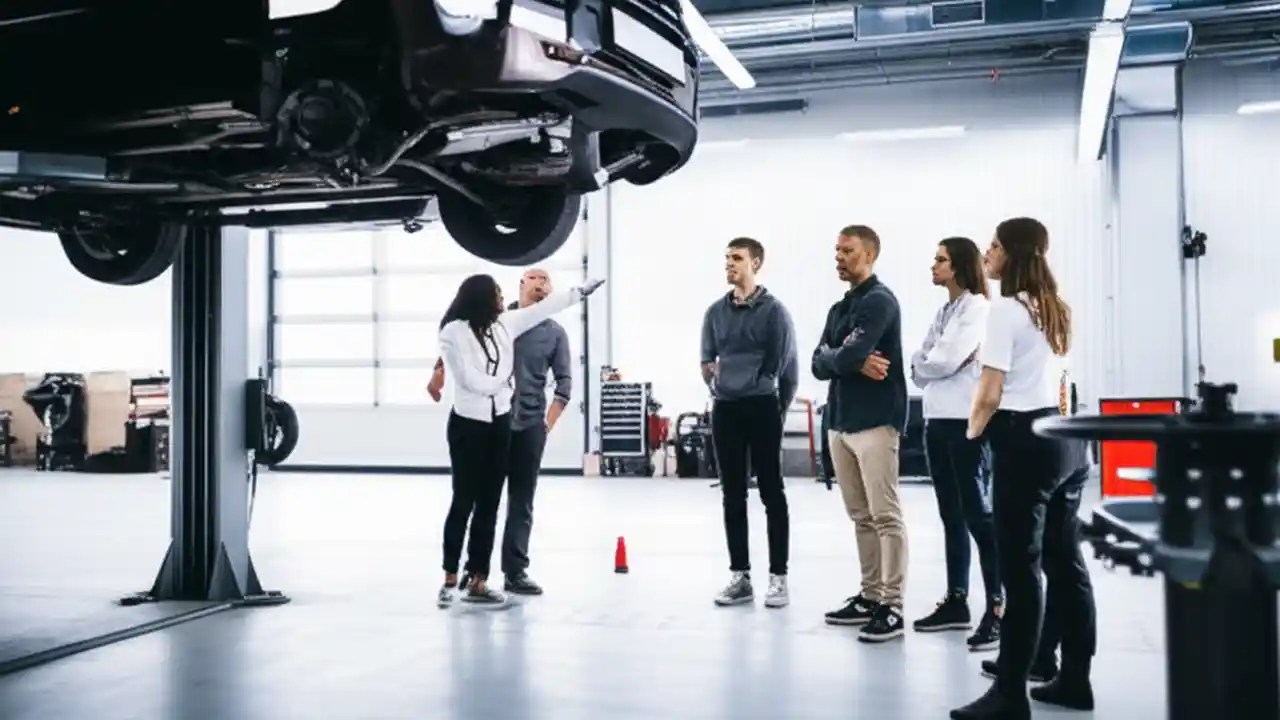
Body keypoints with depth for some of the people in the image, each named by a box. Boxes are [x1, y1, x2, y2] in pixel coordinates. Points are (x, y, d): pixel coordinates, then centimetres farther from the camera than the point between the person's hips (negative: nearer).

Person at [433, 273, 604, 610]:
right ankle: (451, 579, 10)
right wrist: (501, 382, -1)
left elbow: (542, 308, 16)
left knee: (488, 505, 6)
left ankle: (477, 581, 11)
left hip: (499, 423, 6)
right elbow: (470, 378, -16)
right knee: (464, 502, -1)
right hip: (468, 423, -6)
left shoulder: (505, 324, 5)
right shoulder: (455, 331, -13)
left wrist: (579, 292, 23)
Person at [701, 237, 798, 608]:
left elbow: (787, 363, -2)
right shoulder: (716, 312, 11)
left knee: (772, 494, 0)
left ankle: (778, 577, 7)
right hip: (725, 410, 5)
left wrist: (779, 407, 2)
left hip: (761, 409, -4)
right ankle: (739, 576, 15)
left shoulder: (773, 310, -3)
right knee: (732, 496, 7)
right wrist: (717, 385, 5)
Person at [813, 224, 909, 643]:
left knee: (885, 516, -6)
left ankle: (892, 606, -3)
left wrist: (841, 358, 0)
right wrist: (854, 362, -8)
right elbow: (820, 365, 7)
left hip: (875, 422, -8)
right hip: (840, 422, 9)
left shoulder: (879, 301, -8)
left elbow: (847, 356, -20)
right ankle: (870, 597, 20)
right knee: (860, 516, 12)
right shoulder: (838, 309, 19)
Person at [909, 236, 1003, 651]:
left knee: (978, 514, -7)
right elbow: (919, 370, 10)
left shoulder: (978, 307, -6)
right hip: (937, 421, 8)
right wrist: (934, 363, -8)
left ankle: (998, 607, -3)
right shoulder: (943, 311, 18)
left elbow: (943, 362, -16)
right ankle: (956, 601, 19)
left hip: (965, 422, -8)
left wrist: (927, 361, 3)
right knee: (951, 515, 12)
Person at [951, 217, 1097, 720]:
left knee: (1020, 567, -6)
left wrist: (974, 430, 3)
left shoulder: (1005, 310, -12)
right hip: (1059, 437, 9)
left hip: (1022, 440, -9)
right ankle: (1075, 679, 20)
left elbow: (990, 395, -14)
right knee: (1064, 559, 12)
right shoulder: (1055, 309, 15)